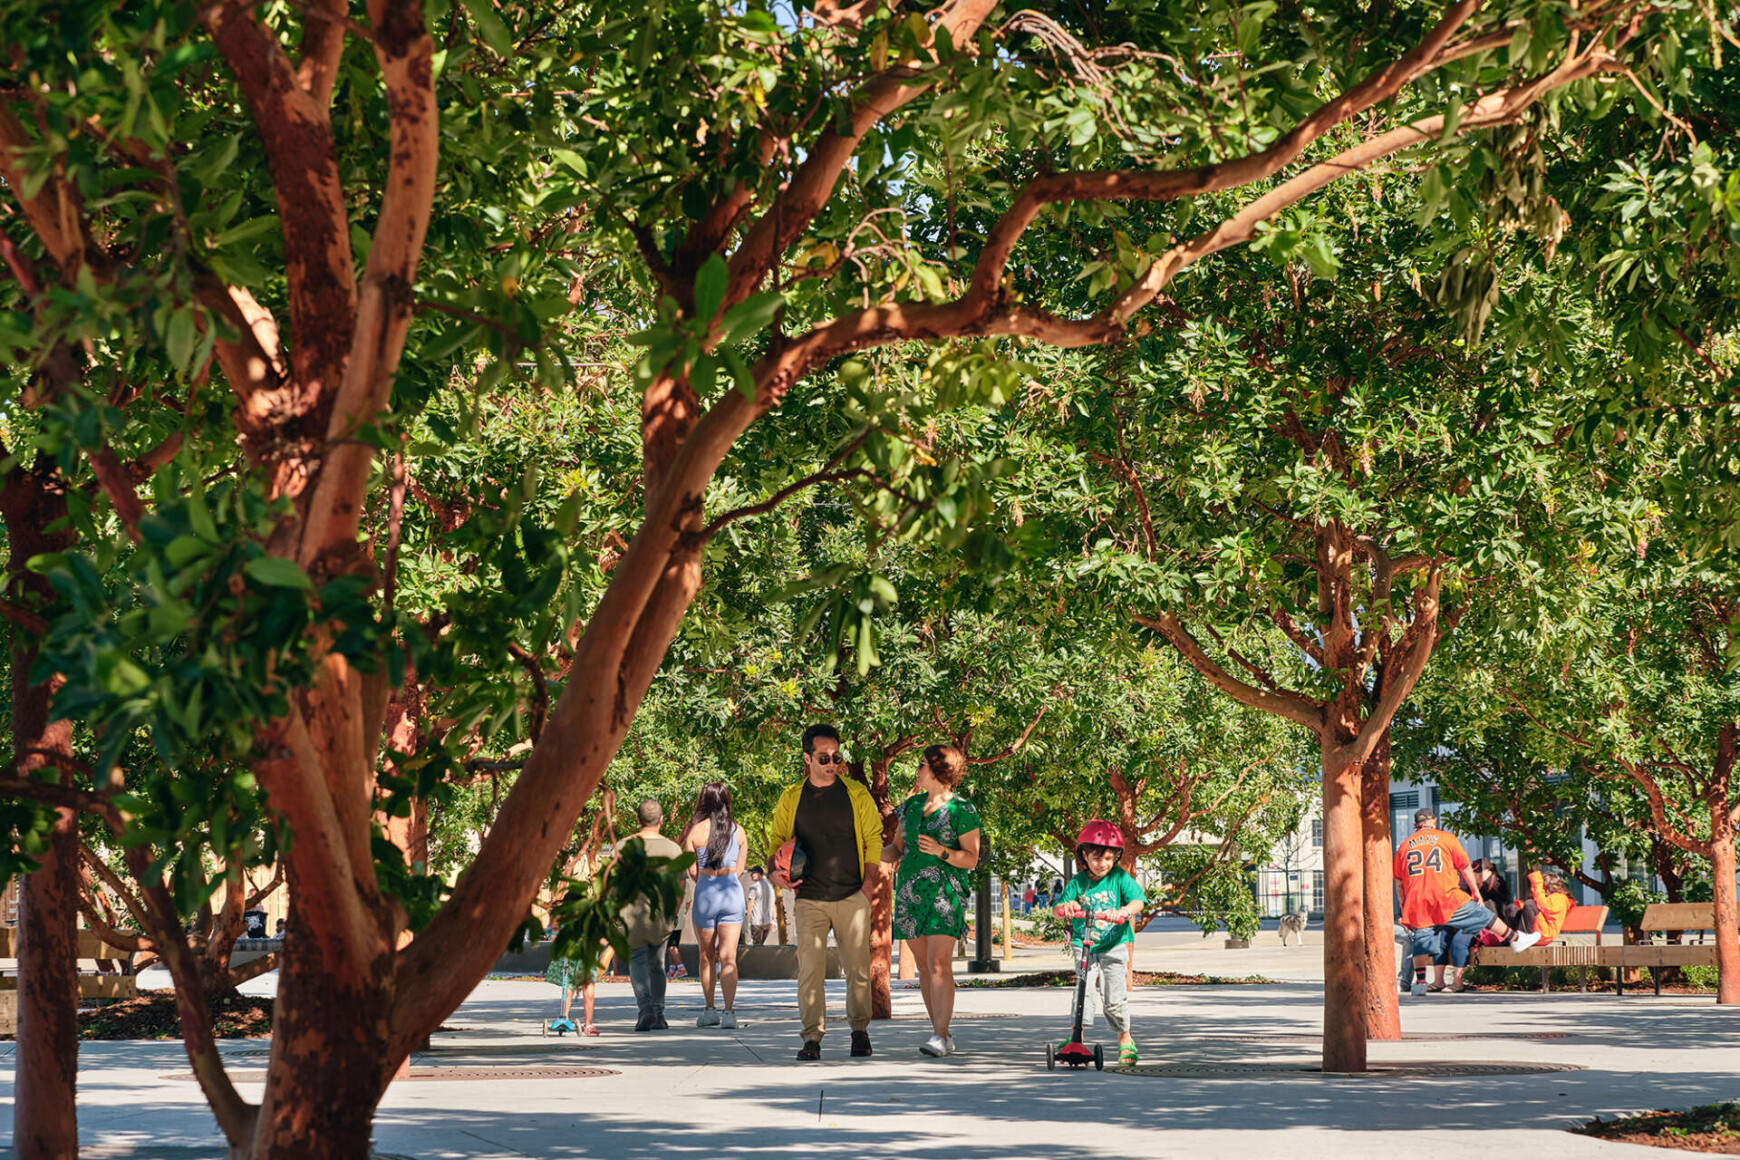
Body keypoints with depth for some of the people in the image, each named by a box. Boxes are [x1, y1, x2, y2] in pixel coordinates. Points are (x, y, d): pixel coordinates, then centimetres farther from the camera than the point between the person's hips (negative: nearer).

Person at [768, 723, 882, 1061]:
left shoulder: (857, 794, 6)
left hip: (853, 897, 0)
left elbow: (873, 838, 10)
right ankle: (812, 1038, -2)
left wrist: (870, 879, -2)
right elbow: (777, 841, 16)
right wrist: (778, 871, -4)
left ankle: (859, 1030, 15)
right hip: (810, 900, 0)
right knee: (810, 969, -7)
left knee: (858, 969, 0)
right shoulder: (791, 798, 8)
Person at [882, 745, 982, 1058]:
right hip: (910, 891, 6)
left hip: (944, 893, -6)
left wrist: (941, 852, -21)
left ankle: (940, 1037, -16)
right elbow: (897, 848, 19)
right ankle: (944, 1037, 11)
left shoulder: (961, 810, -5)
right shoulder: (911, 805, 13)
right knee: (924, 965, 5)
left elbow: (971, 859, -5)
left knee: (939, 964, -14)